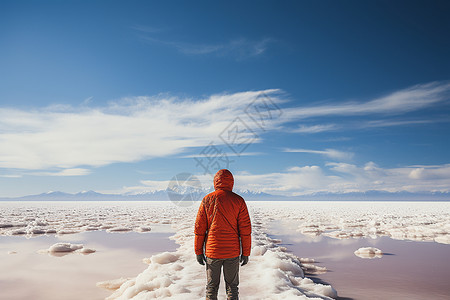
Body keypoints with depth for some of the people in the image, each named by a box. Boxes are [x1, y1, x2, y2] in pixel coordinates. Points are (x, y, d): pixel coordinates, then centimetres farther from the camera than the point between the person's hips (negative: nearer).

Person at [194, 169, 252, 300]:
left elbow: (199, 228, -2)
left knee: (211, 287, 14)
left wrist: (198, 251, 6)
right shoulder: (238, 201, -5)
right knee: (232, 286, 13)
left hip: (212, 252, 0)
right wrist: (245, 253, 3)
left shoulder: (207, 200, -4)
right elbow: (245, 229, -5)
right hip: (233, 253, 0)